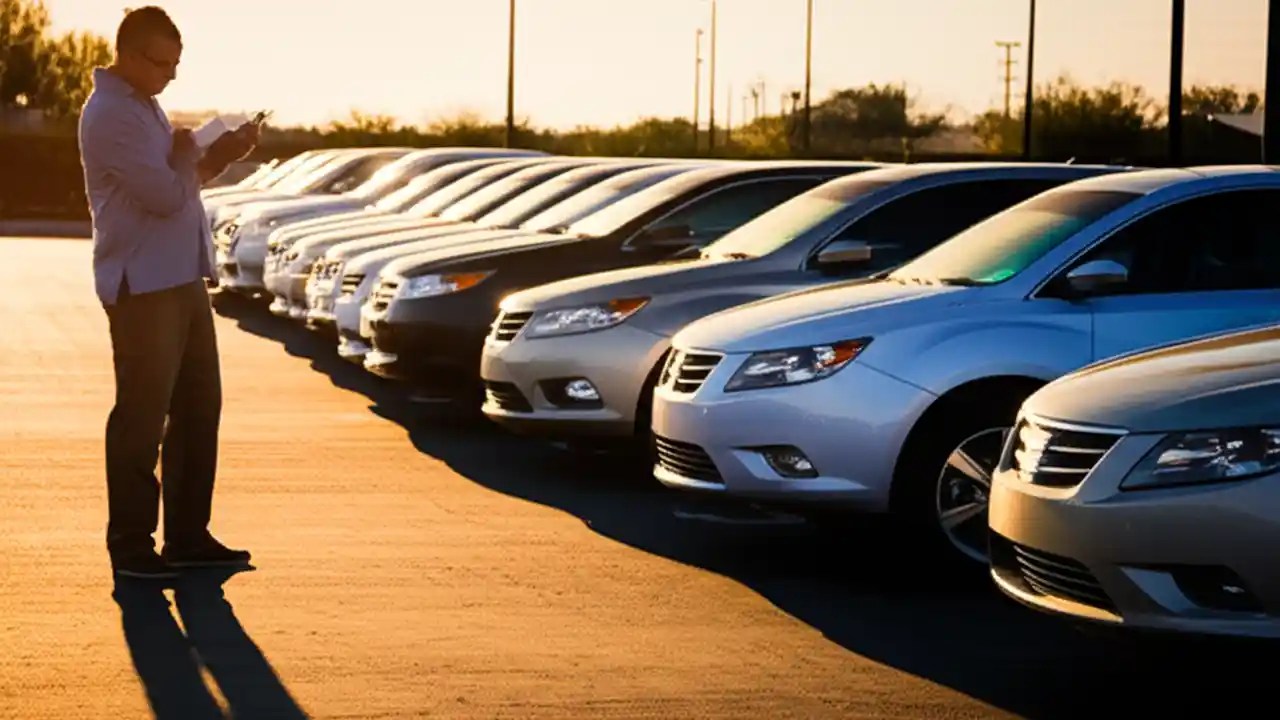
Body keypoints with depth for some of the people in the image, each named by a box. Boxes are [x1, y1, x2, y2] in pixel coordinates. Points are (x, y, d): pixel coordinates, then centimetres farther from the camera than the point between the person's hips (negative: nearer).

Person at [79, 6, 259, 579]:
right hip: (142, 287, -10)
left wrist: (219, 157, 5)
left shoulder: (144, 106, 17)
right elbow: (166, 196, -21)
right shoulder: (110, 114, -15)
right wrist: (189, 158, -1)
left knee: (199, 408, 13)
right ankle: (131, 546, 3)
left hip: (183, 282, 10)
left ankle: (188, 535, 21)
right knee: (142, 419, -4)